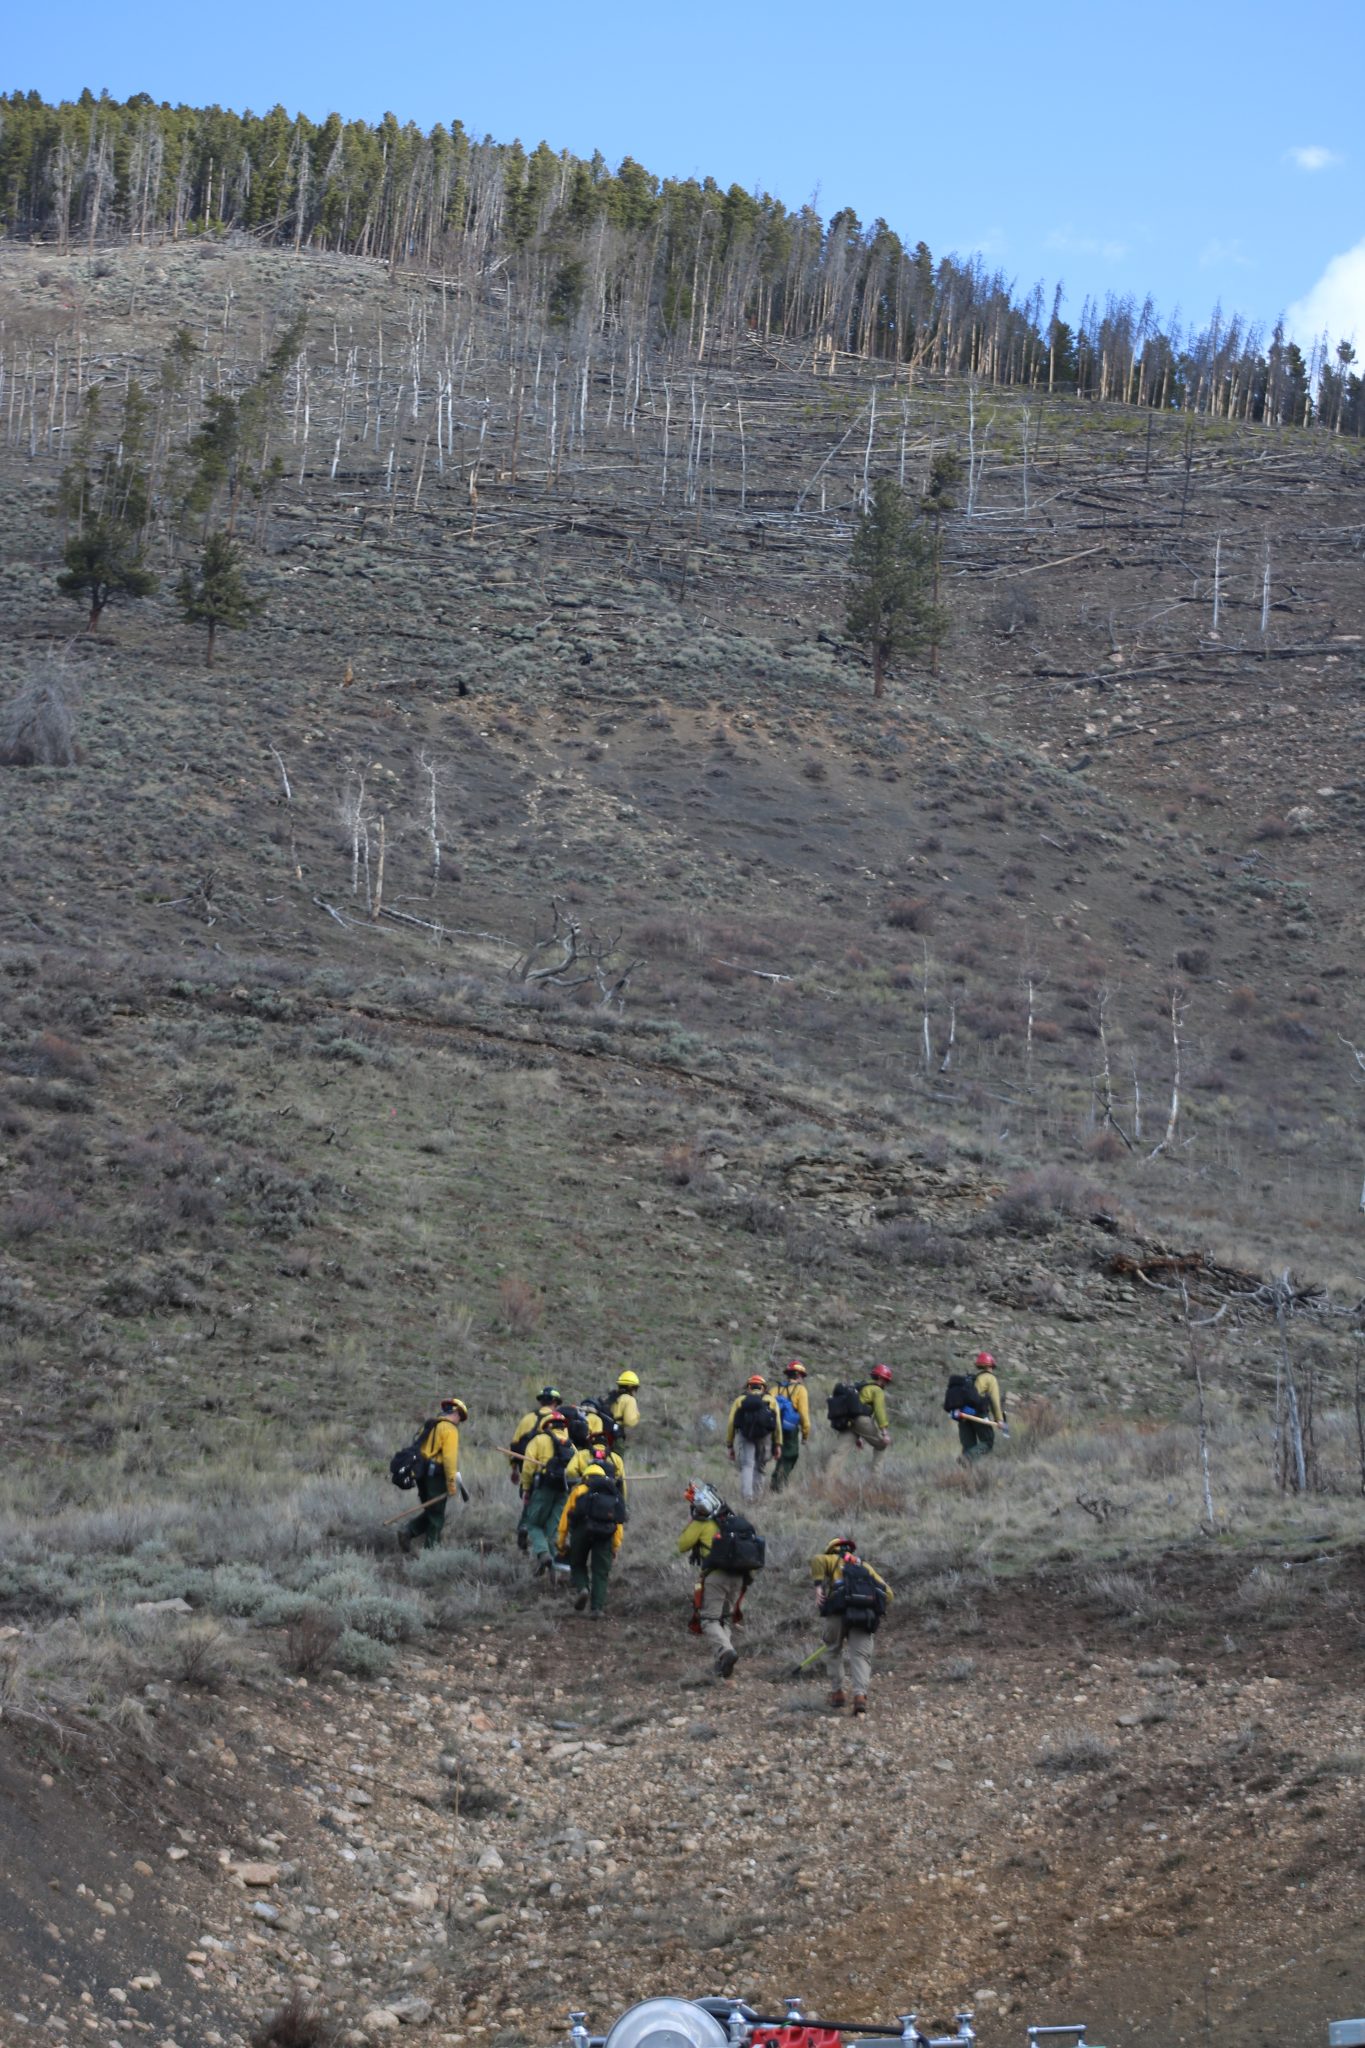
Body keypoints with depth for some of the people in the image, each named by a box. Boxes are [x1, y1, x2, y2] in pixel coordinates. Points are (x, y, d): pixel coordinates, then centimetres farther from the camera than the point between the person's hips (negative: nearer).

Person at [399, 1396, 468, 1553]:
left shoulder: (432, 1426, 17)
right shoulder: (450, 1429, -9)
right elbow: (449, 1457, -18)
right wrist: (452, 1484, -17)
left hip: (423, 1474, 8)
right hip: (436, 1475, -8)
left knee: (431, 1512, 17)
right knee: (436, 1516, 2)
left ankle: (407, 1534, 0)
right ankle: (429, 1549, 3)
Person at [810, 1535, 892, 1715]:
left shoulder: (833, 1560, 23)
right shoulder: (864, 1565, 31)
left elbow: (817, 1560, -3)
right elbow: (887, 1593, 19)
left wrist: (819, 1586, -8)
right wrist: (875, 1615, 25)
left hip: (838, 1612, -1)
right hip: (865, 1613, 1)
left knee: (835, 1651, 21)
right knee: (861, 1655, -3)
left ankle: (837, 1692, 21)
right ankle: (860, 1694, -23)